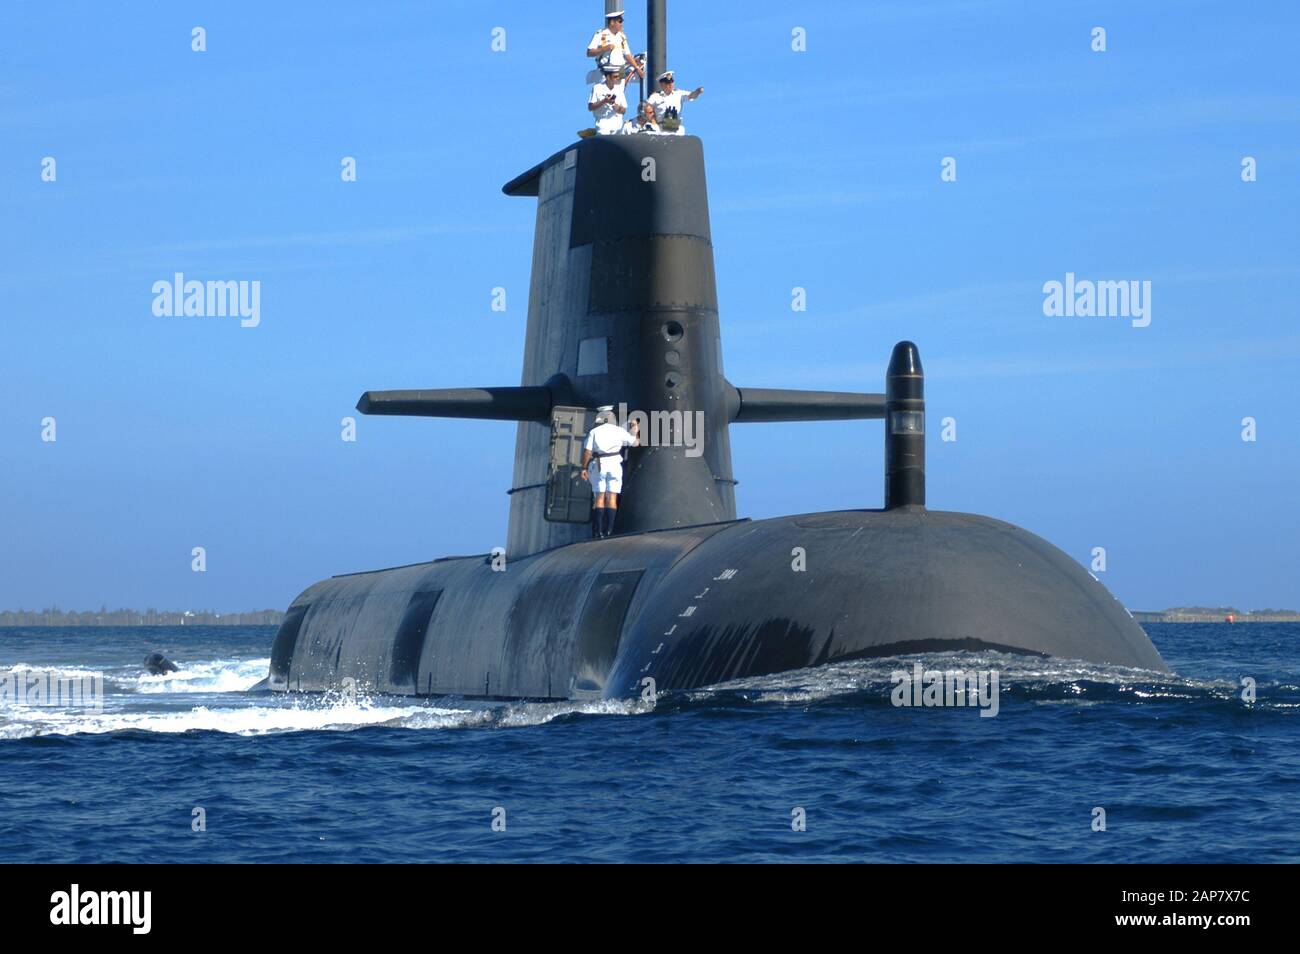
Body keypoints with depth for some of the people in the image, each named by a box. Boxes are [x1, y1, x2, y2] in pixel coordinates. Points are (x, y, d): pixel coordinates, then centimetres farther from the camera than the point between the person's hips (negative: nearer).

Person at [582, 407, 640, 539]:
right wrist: (635, 430, 33)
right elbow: (636, 442, 17)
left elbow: (587, 451, -3)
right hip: (614, 464, 0)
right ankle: (608, 530, -9)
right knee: (612, 498, 0)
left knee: (599, 498, 3)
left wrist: (584, 468, 2)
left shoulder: (594, 432, 5)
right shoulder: (619, 431, 7)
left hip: (599, 465, 0)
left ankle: (598, 531, -5)